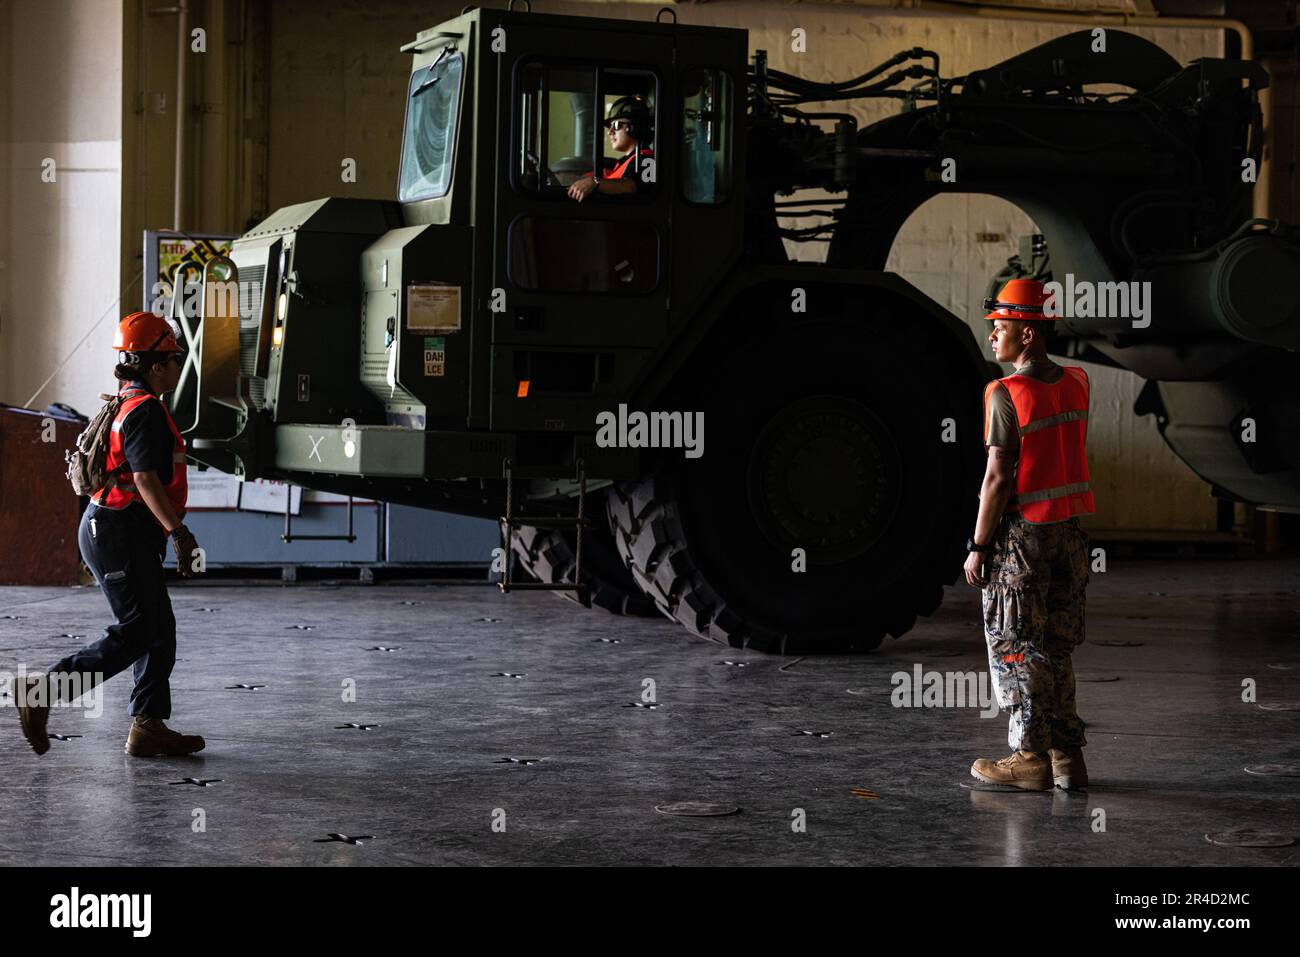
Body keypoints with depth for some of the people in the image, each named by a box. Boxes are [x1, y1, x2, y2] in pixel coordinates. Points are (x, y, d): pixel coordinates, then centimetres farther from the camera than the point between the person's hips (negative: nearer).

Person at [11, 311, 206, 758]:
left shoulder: (129, 406, 18)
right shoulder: (147, 411, -15)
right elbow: (146, 479, -25)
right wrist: (178, 532, -30)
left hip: (116, 533, 11)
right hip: (119, 535, -11)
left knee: (159, 631, 9)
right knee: (135, 633, -10)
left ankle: (149, 726, 9)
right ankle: (42, 691, -9)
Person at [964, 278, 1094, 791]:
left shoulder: (1006, 393, -15)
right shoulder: (1076, 383, 5)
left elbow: (998, 478, -17)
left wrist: (977, 546, -11)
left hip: (1020, 535, -7)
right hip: (1069, 534, 7)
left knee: (1014, 650, 2)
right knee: (1056, 649, 14)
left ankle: (1031, 757, 2)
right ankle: (1067, 756, 16)